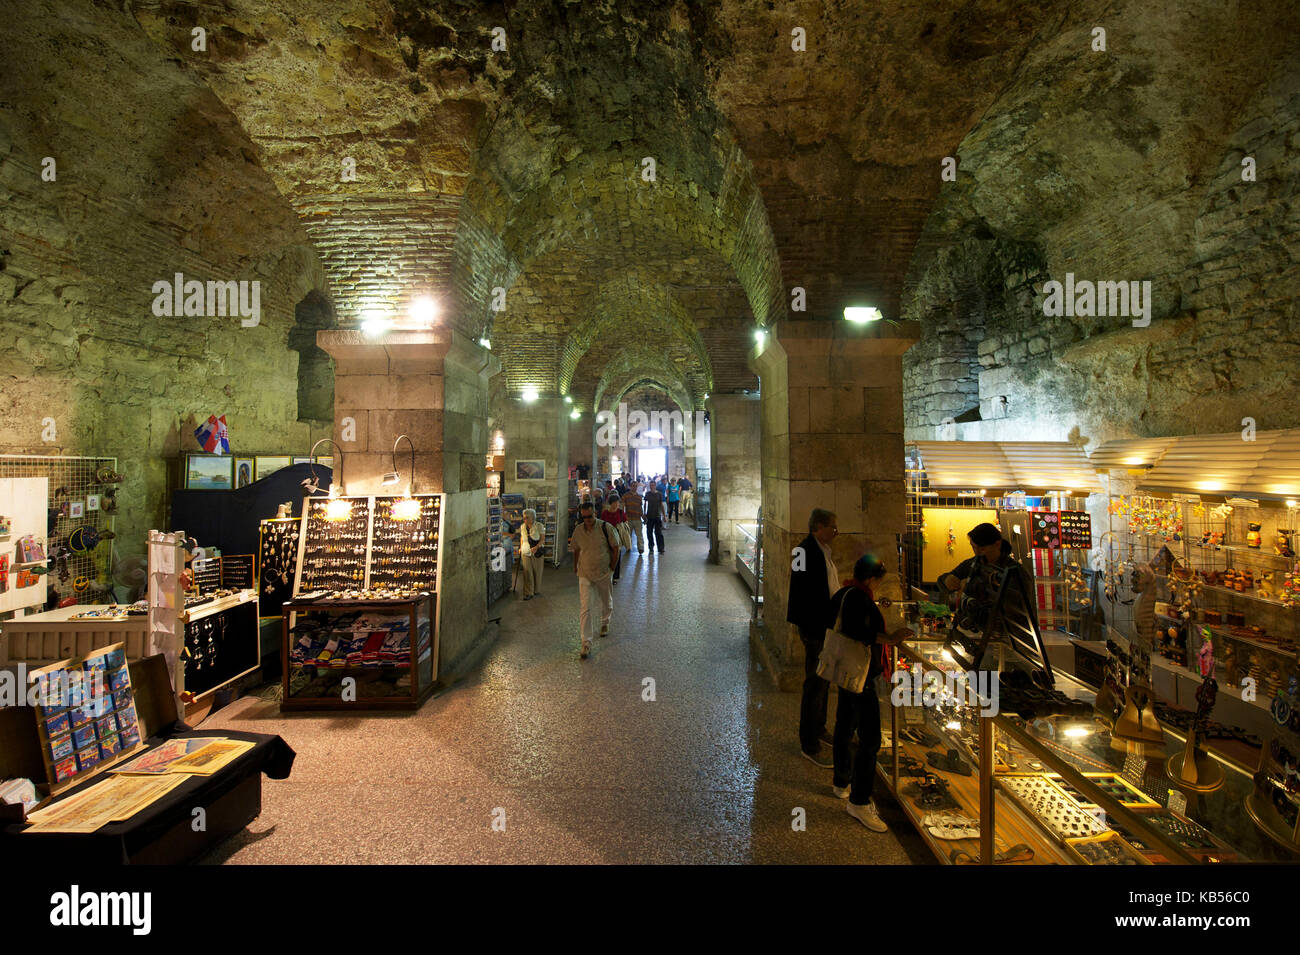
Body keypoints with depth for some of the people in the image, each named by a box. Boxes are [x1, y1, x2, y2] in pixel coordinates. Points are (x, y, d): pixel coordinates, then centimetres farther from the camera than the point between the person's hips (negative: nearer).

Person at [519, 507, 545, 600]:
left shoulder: (539, 526, -7)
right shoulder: (522, 526, 5)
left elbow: (543, 540, -10)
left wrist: (536, 547, -24)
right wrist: (521, 548, 15)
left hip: (537, 552, -2)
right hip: (525, 553, 2)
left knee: (537, 572, 6)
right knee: (527, 573, -6)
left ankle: (537, 591, 22)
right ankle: (528, 593, -2)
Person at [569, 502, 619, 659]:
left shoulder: (605, 528, -12)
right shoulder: (578, 530, -5)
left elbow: (615, 548, -3)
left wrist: (611, 568, -3)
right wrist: (575, 567, 14)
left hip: (604, 573, 0)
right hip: (585, 575, 1)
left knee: (606, 602, 20)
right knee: (585, 608, -8)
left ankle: (605, 623, 50)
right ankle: (586, 643, -3)